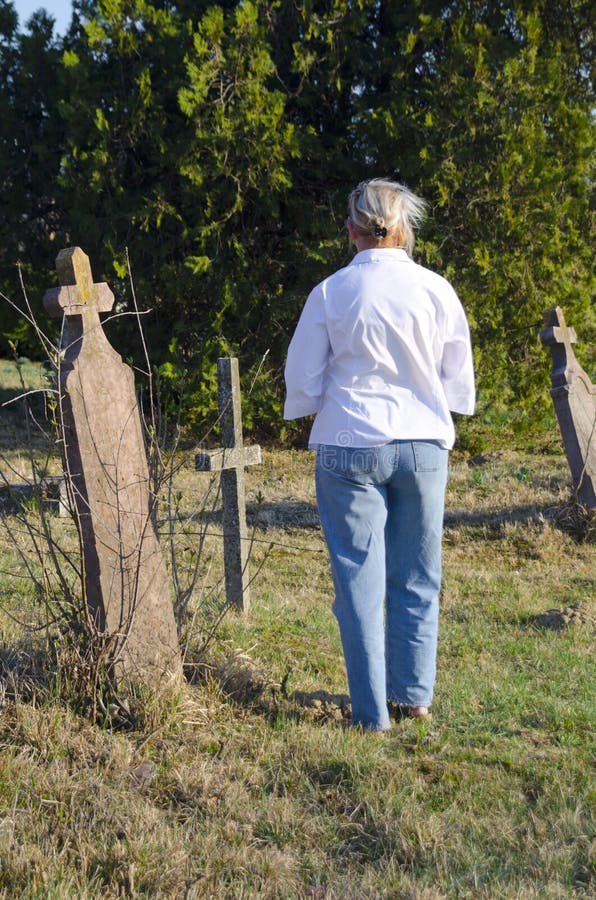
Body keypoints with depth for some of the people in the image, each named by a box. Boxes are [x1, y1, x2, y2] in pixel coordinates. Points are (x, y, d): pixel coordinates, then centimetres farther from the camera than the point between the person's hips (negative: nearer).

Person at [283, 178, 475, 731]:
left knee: (360, 576, 5)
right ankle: (414, 695, 23)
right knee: (416, 577, 13)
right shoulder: (436, 290, -1)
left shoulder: (330, 294, -6)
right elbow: (459, 383, 7)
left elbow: (303, 383, 1)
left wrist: (303, 412, 23)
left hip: (349, 447, -2)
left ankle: (372, 711, 8)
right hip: (423, 445, 2)